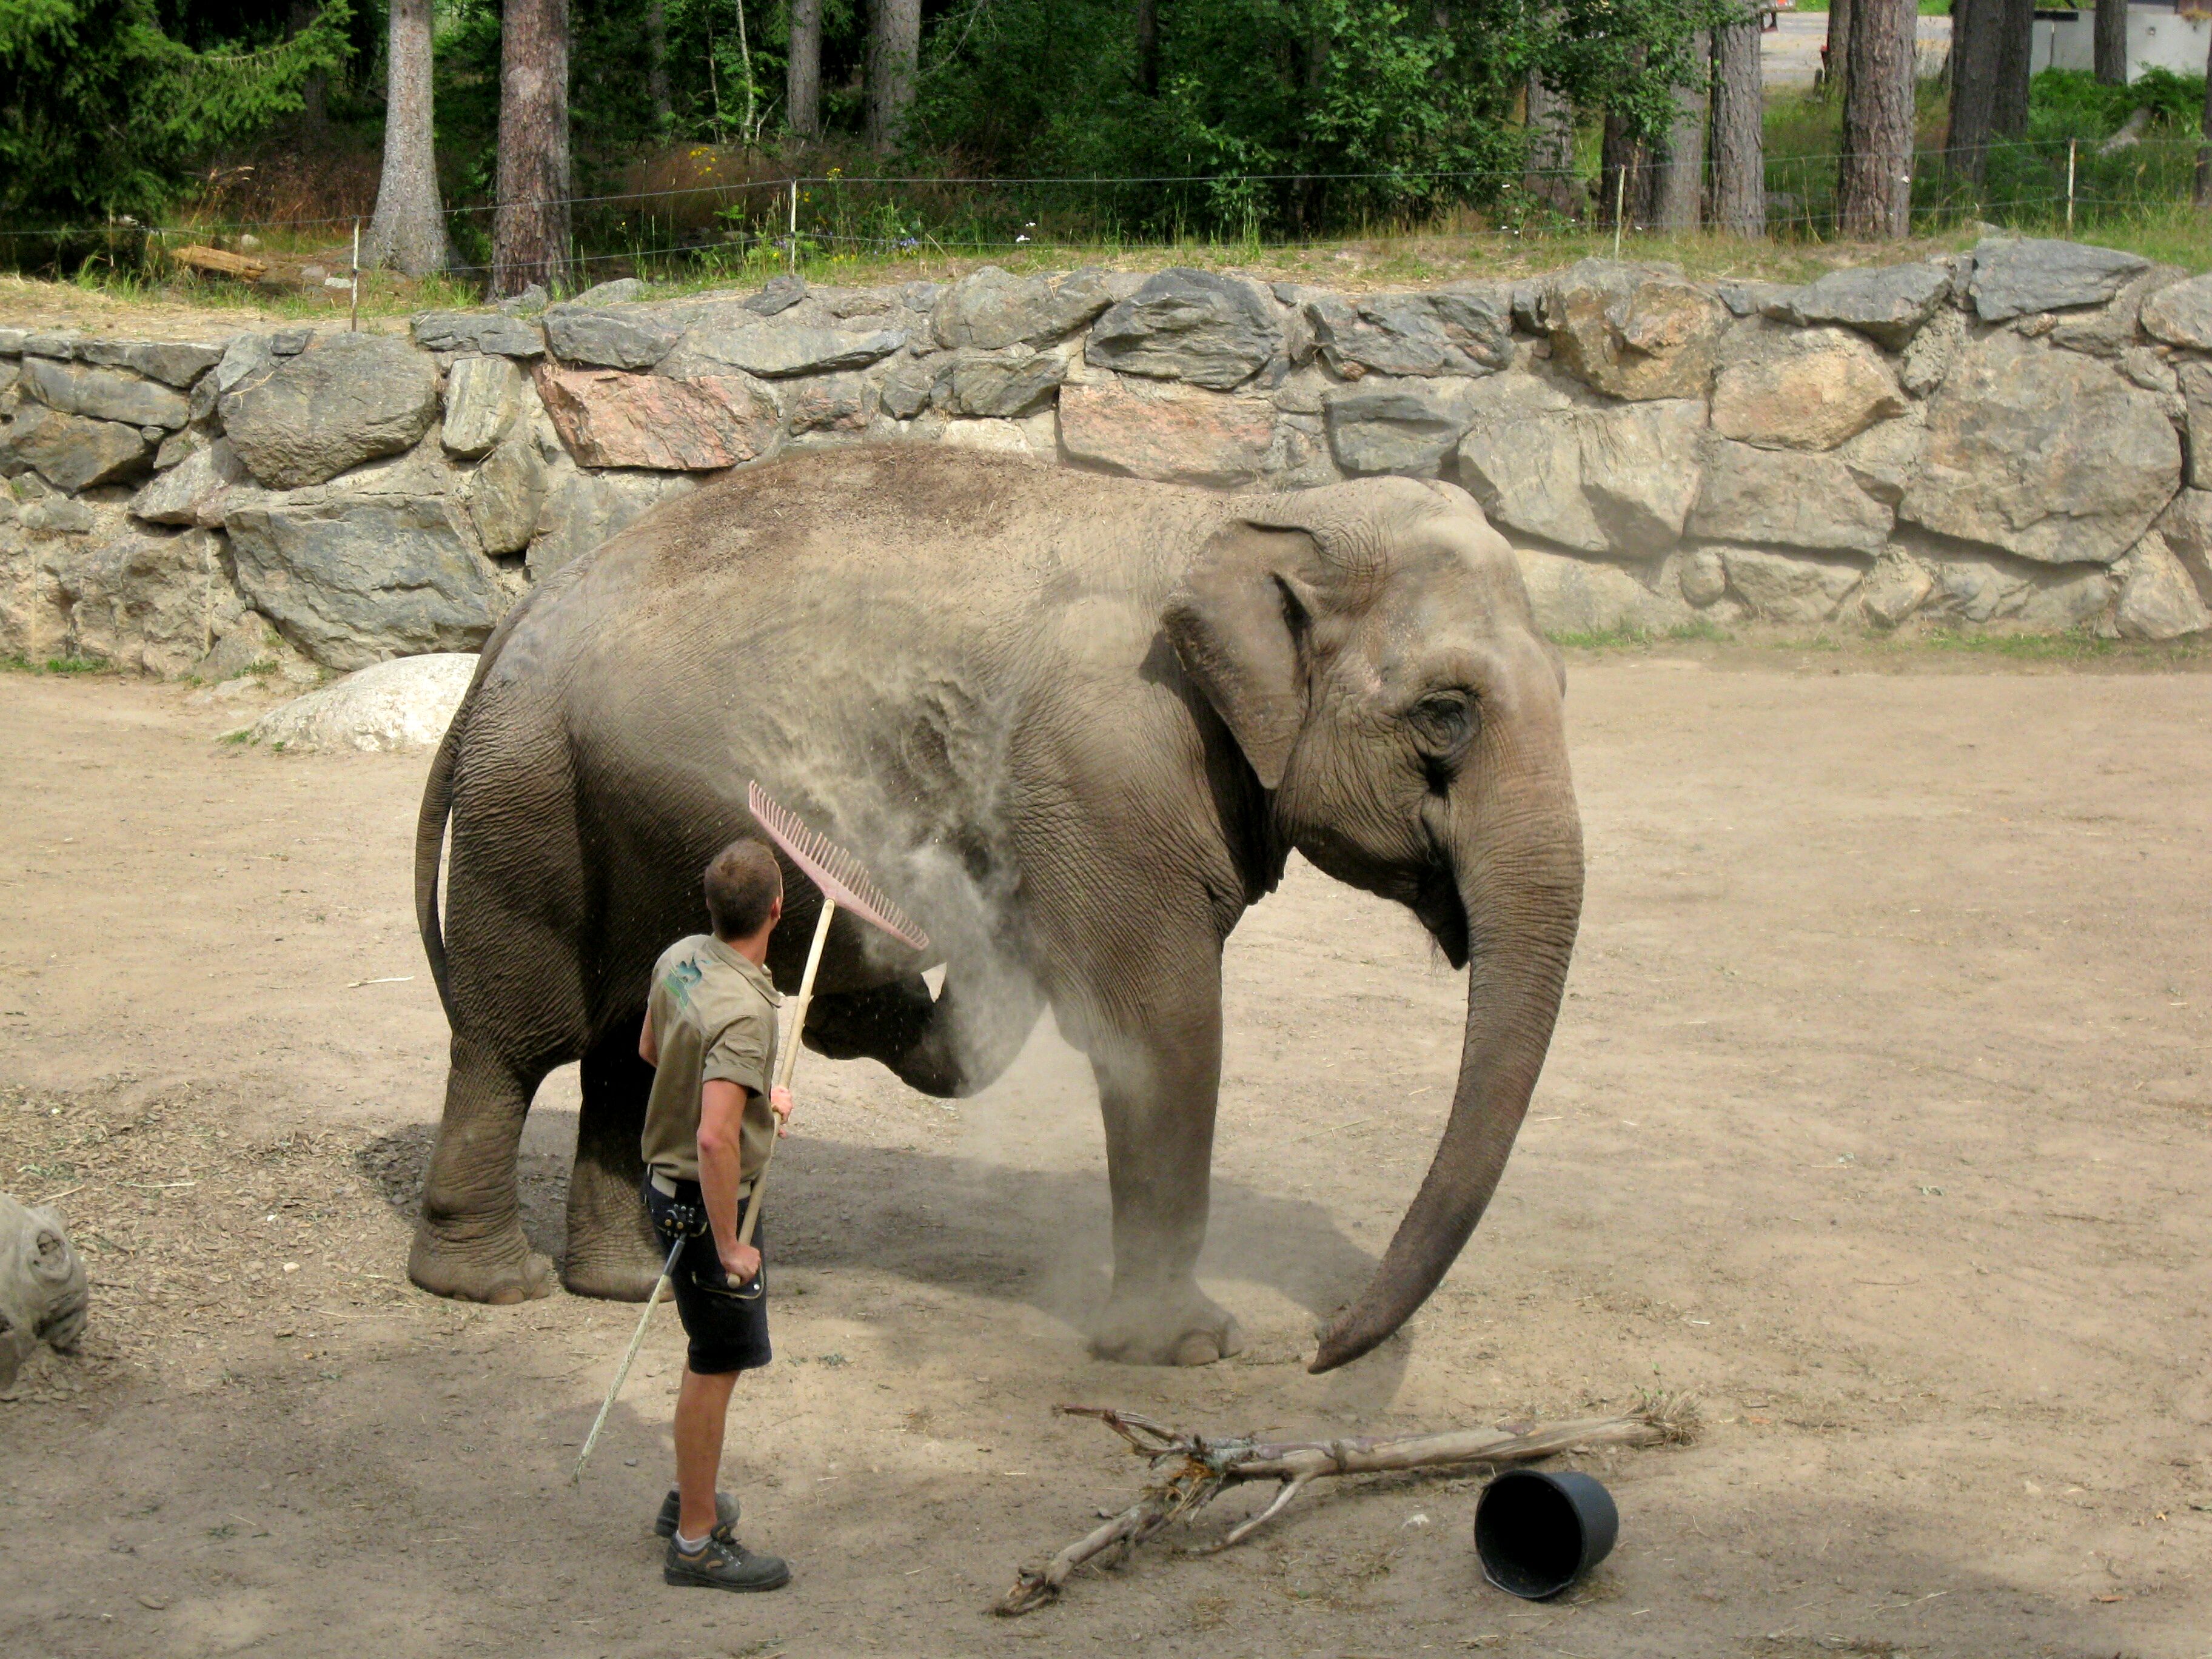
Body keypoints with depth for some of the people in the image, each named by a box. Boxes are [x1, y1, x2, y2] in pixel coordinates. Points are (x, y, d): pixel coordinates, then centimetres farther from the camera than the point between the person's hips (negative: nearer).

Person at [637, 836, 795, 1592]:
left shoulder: (679, 958, -2)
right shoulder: (743, 1012, -29)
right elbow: (716, 1137, -35)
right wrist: (729, 1246, -26)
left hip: (668, 1183, 9)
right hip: (706, 1201, -9)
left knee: (713, 1353, 23)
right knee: (717, 1365, 2)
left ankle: (691, 1498, 39)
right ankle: (697, 1544, 12)